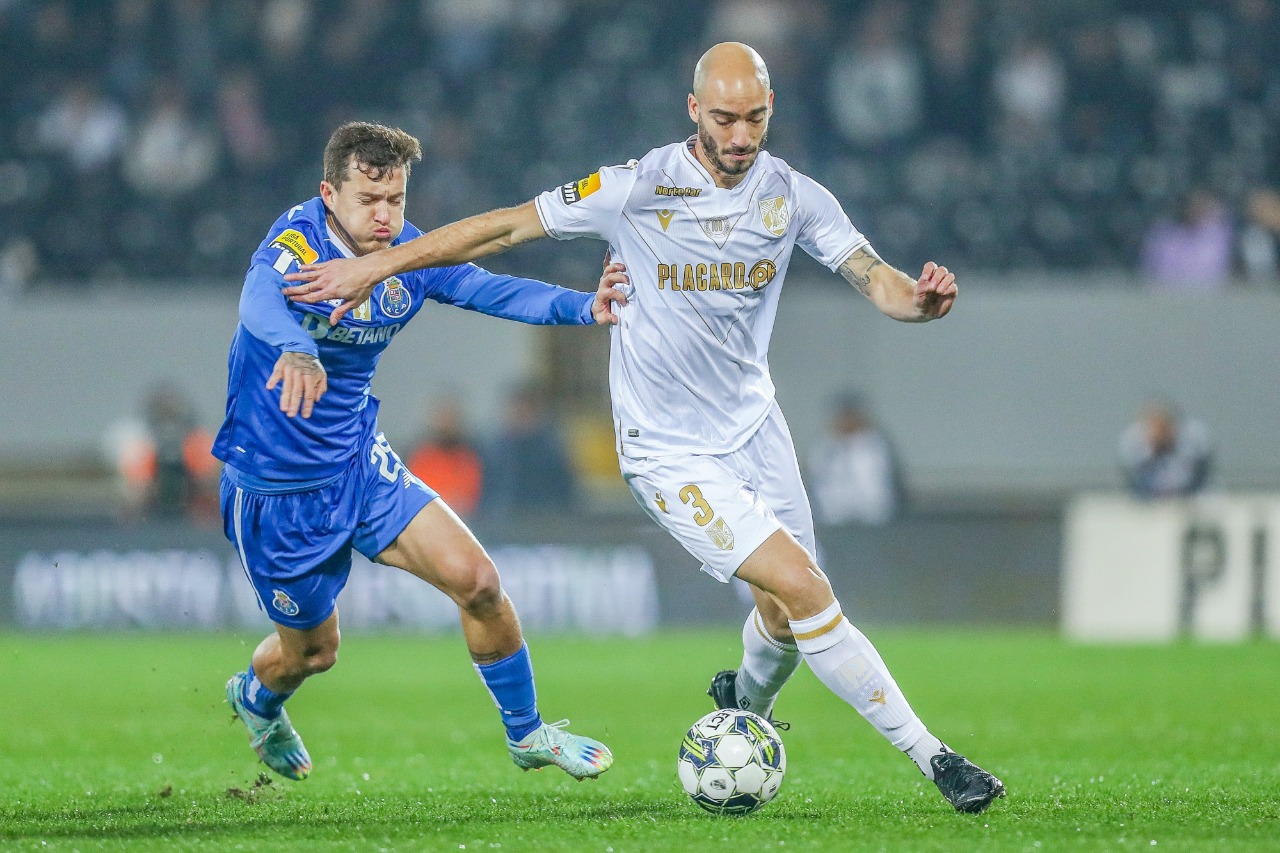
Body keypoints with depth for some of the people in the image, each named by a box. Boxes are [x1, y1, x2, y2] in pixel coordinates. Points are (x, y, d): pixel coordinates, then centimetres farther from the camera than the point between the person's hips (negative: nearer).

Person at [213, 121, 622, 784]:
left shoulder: (408, 255, -6)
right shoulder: (296, 245, -26)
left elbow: (490, 290, -11)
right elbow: (261, 301, -47)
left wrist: (583, 307, -31)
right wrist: (296, 350, -72)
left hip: (359, 462, 5)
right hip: (276, 488, -5)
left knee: (476, 580, -8)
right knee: (312, 650, 12)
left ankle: (526, 735, 12)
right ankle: (256, 699, 49)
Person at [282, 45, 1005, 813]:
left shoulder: (791, 196, -4)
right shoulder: (638, 189, -15)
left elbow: (875, 280, -9)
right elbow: (507, 227, -9)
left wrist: (918, 297, -34)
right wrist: (374, 266, -7)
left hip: (755, 425, 5)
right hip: (670, 452, -5)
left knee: (786, 618, 10)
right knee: (803, 588, -17)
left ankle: (746, 697, 47)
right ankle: (932, 757, -12)